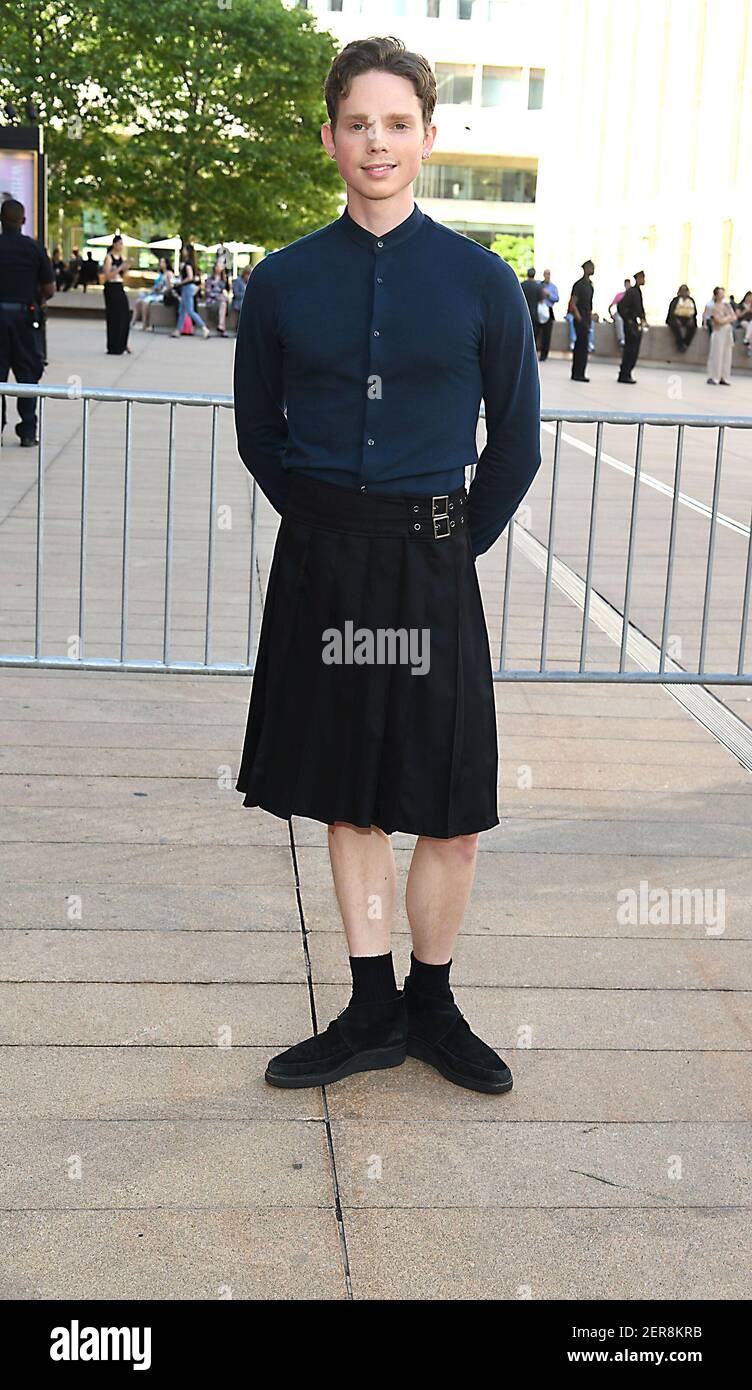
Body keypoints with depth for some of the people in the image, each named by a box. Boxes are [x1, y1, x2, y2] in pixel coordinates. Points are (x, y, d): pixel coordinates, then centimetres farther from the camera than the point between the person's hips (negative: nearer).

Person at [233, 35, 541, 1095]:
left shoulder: (481, 282, -1)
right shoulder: (285, 281, 2)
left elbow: (517, 442, 7)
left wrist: (456, 543, 5)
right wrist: (324, 525, 9)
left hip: (432, 570, -1)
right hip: (319, 569, 2)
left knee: (454, 818, 2)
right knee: (349, 805, 11)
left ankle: (430, 1002, 24)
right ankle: (373, 1015, 26)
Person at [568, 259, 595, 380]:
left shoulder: (589, 284, 14)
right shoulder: (579, 284, -11)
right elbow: (573, 304, -15)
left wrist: (590, 315, 16)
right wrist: (579, 319, -17)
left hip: (586, 319, 9)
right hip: (580, 319, -9)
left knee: (579, 346, 11)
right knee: (582, 346, -9)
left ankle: (576, 373, 15)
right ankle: (579, 374, -7)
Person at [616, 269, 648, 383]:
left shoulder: (638, 291, 14)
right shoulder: (631, 291, -13)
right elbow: (620, 306, -19)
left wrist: (643, 319, 9)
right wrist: (628, 320, -15)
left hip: (637, 325, 9)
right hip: (631, 325, -9)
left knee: (634, 352, 11)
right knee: (630, 351, -6)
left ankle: (626, 374, 18)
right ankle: (624, 375, -1)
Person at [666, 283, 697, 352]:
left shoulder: (691, 300, 20)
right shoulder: (676, 300, 12)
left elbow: (694, 312, 15)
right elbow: (671, 311, 3)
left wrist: (691, 319, -6)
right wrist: (676, 319, -15)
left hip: (688, 319, 2)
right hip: (677, 318, -2)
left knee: (692, 326, -32)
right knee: (675, 325, -37)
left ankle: (685, 344, -32)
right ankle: (680, 344, -39)